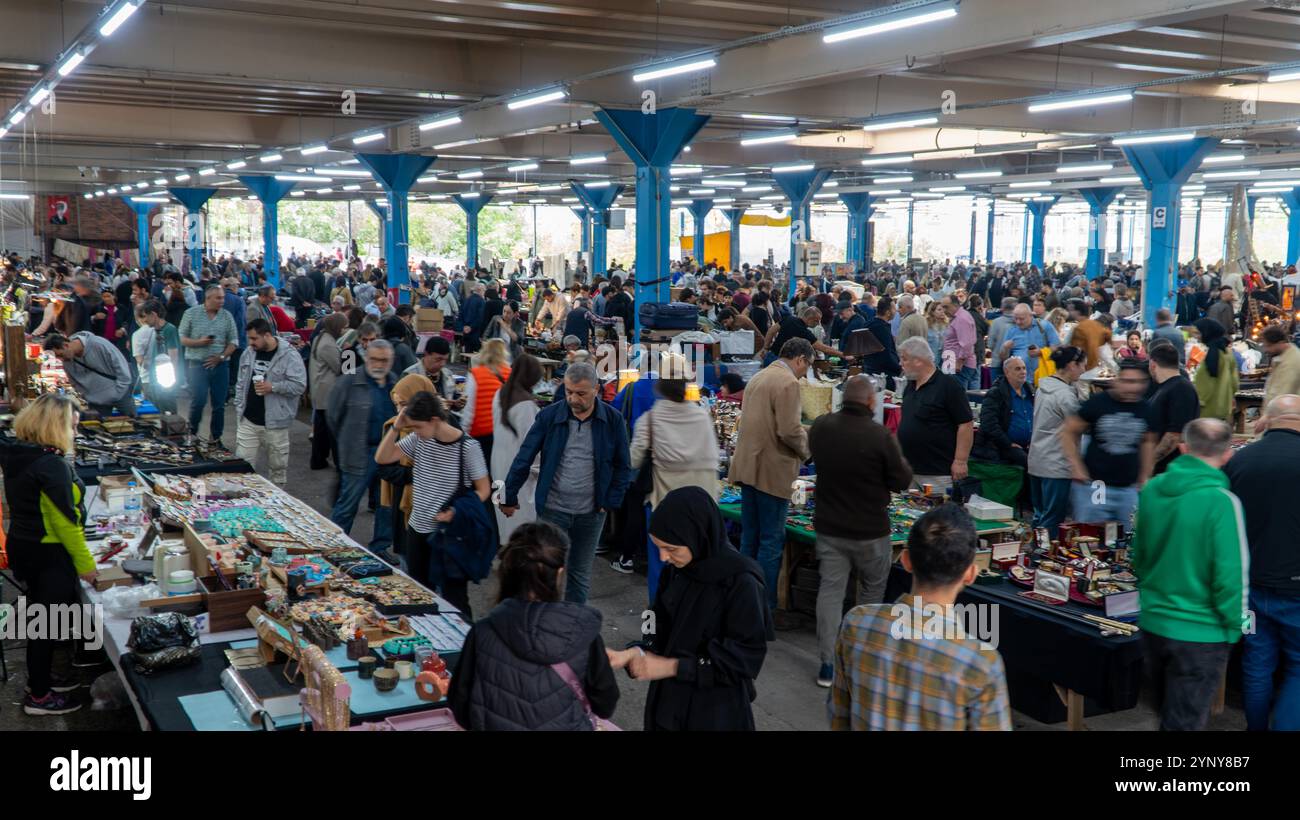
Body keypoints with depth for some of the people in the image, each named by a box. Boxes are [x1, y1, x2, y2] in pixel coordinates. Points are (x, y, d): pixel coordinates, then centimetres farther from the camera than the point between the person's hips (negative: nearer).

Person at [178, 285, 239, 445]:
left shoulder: (227, 316, 7)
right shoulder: (191, 313, 1)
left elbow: (233, 342, 6)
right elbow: (181, 338, 0)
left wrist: (221, 357, -7)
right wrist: (199, 342, -15)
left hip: (220, 365, 3)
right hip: (197, 364, -3)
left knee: (219, 404, 4)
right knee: (198, 400, -10)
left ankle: (216, 438, 15)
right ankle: (192, 431, 14)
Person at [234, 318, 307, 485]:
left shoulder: (290, 356, -10)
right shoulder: (248, 353, 8)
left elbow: (299, 385, -14)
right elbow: (241, 384, 17)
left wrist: (273, 387, -22)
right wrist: (239, 408, 12)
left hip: (275, 424, -5)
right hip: (248, 421, 5)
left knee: (278, 466, 8)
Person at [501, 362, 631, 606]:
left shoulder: (613, 420, -6)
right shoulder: (549, 416, -7)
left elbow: (622, 467, 3)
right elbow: (524, 459, -1)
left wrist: (610, 502, -3)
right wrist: (510, 497, 1)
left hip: (591, 513, 1)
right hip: (552, 509, -1)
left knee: (580, 576, 13)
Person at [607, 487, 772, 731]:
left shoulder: (740, 583, -21)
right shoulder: (674, 571, -3)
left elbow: (747, 656, -18)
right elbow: (662, 631, 5)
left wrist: (673, 666, -18)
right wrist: (635, 654, -14)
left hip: (716, 712, -5)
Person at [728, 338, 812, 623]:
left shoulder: (757, 378, 15)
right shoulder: (788, 383, -14)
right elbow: (789, 431, -21)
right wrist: (806, 447, -2)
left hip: (747, 466, 9)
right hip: (772, 469, -9)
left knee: (749, 537, 15)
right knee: (772, 542, -2)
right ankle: (766, 608, 3)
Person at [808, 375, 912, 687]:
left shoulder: (820, 427, -5)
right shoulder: (879, 436, -21)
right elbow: (902, 481, -10)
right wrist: (896, 454, 6)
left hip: (829, 526, 3)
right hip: (869, 530, -3)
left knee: (830, 590, 7)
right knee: (872, 590, 18)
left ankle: (828, 664, 5)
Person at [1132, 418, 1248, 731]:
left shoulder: (1151, 490, -3)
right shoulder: (1220, 501, -21)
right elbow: (1231, 573, -20)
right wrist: (1233, 626, -5)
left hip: (1152, 621, 6)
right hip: (1200, 633, -6)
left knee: (1166, 710, 25)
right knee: (1183, 723, 7)